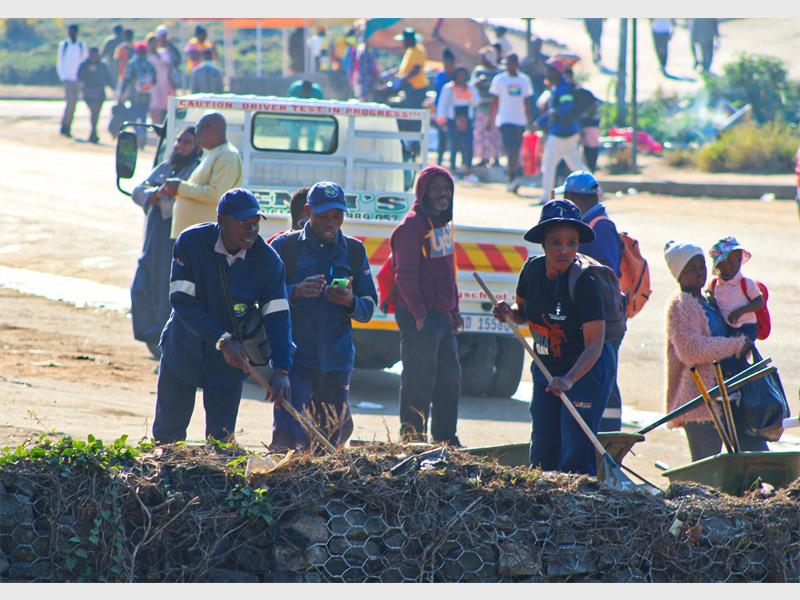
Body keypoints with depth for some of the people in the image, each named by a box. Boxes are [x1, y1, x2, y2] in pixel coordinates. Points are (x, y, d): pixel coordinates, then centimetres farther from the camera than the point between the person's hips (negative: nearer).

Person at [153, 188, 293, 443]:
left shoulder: (267, 260, -15)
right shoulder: (191, 243, -19)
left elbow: (277, 315, -16)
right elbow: (181, 300, -22)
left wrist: (281, 369, -30)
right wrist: (222, 341, -30)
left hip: (229, 364, 0)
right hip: (183, 352, 0)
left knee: (221, 439, 0)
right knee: (167, 432, 9)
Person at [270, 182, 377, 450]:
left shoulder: (353, 251, 10)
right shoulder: (285, 247, 2)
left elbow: (369, 307, 9)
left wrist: (351, 302, -13)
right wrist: (296, 292, -23)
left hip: (336, 359, 3)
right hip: (295, 355, -3)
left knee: (328, 439, 7)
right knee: (289, 438, -14)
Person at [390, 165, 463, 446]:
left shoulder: (444, 222, 15)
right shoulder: (412, 226, -13)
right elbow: (406, 275, -18)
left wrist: (454, 309, 18)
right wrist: (419, 313, -20)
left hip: (443, 315, 9)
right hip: (420, 317, -9)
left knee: (450, 379, 14)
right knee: (420, 381, -7)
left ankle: (446, 439, 23)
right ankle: (412, 440, -2)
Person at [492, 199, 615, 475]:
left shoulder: (584, 282, -25)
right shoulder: (533, 269, -6)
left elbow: (594, 345, -28)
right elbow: (523, 312, 13)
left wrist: (568, 380, -42)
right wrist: (508, 312, -10)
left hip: (586, 370, -7)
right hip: (546, 369, 7)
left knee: (575, 457, -12)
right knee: (542, 452, 11)